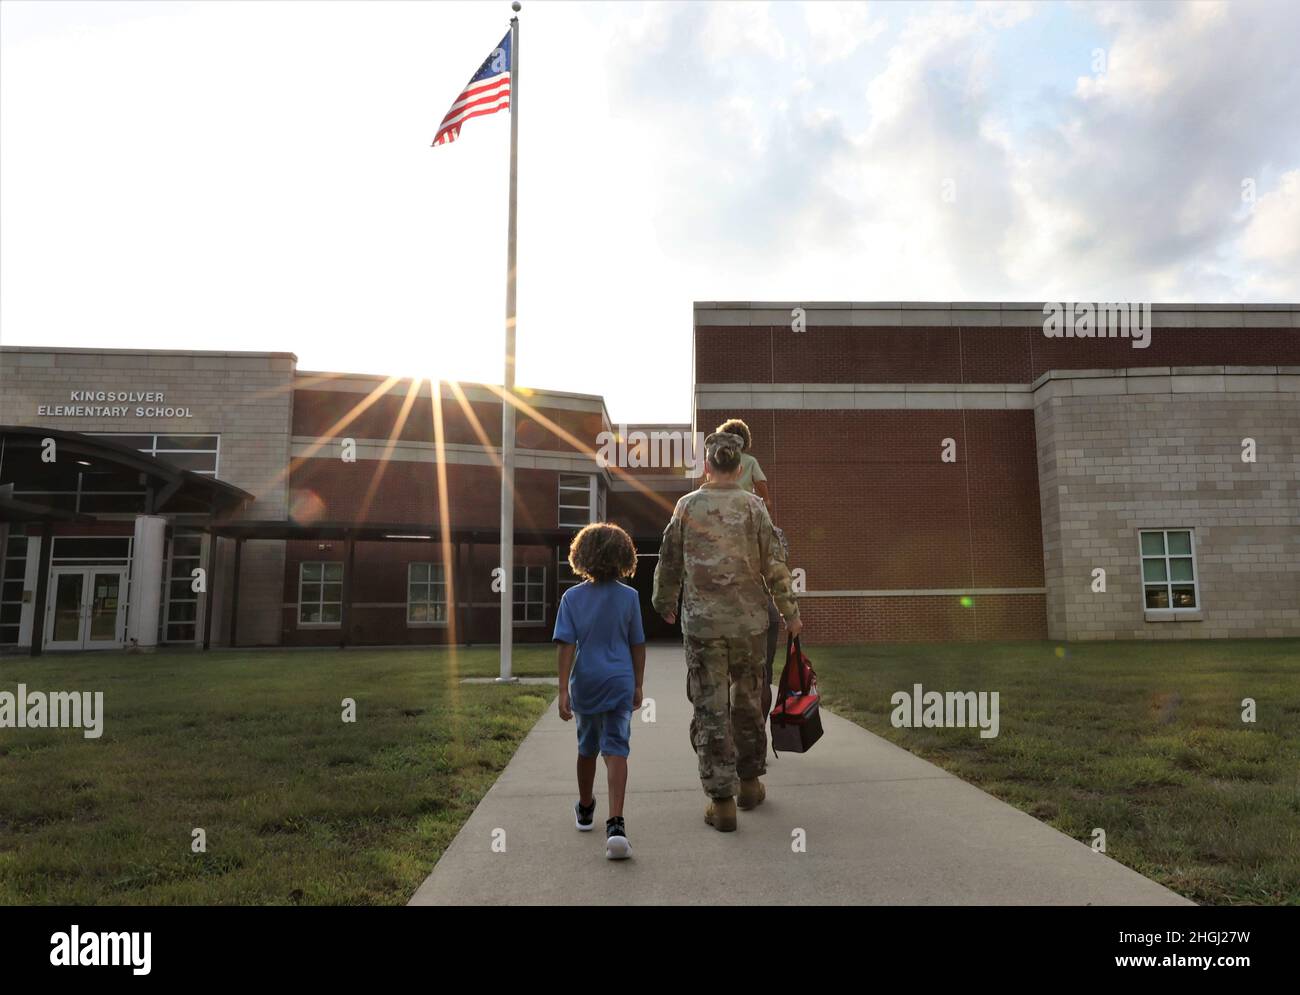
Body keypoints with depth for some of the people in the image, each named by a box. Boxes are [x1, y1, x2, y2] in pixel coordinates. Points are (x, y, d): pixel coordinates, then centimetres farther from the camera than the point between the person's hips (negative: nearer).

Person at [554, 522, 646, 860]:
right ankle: (616, 824, -16)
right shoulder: (629, 596, -3)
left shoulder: (572, 597, -5)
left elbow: (567, 646, -9)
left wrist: (564, 690, -7)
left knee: (587, 748, 19)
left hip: (585, 683, 1)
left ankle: (585, 810, 39)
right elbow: (638, 646, 2)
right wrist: (637, 686, 12)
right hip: (620, 682, -1)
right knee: (616, 750, -3)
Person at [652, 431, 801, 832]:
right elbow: (775, 565, -4)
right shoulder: (753, 506, -3)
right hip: (749, 622, 1)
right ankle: (749, 783, 29)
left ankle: (722, 800, 4)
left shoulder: (688, 506, -1)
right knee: (748, 701, 17)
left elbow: (669, 563, 5)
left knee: (710, 709, 3)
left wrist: (664, 603, 22)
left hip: (702, 622, -1)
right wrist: (790, 613, 8)